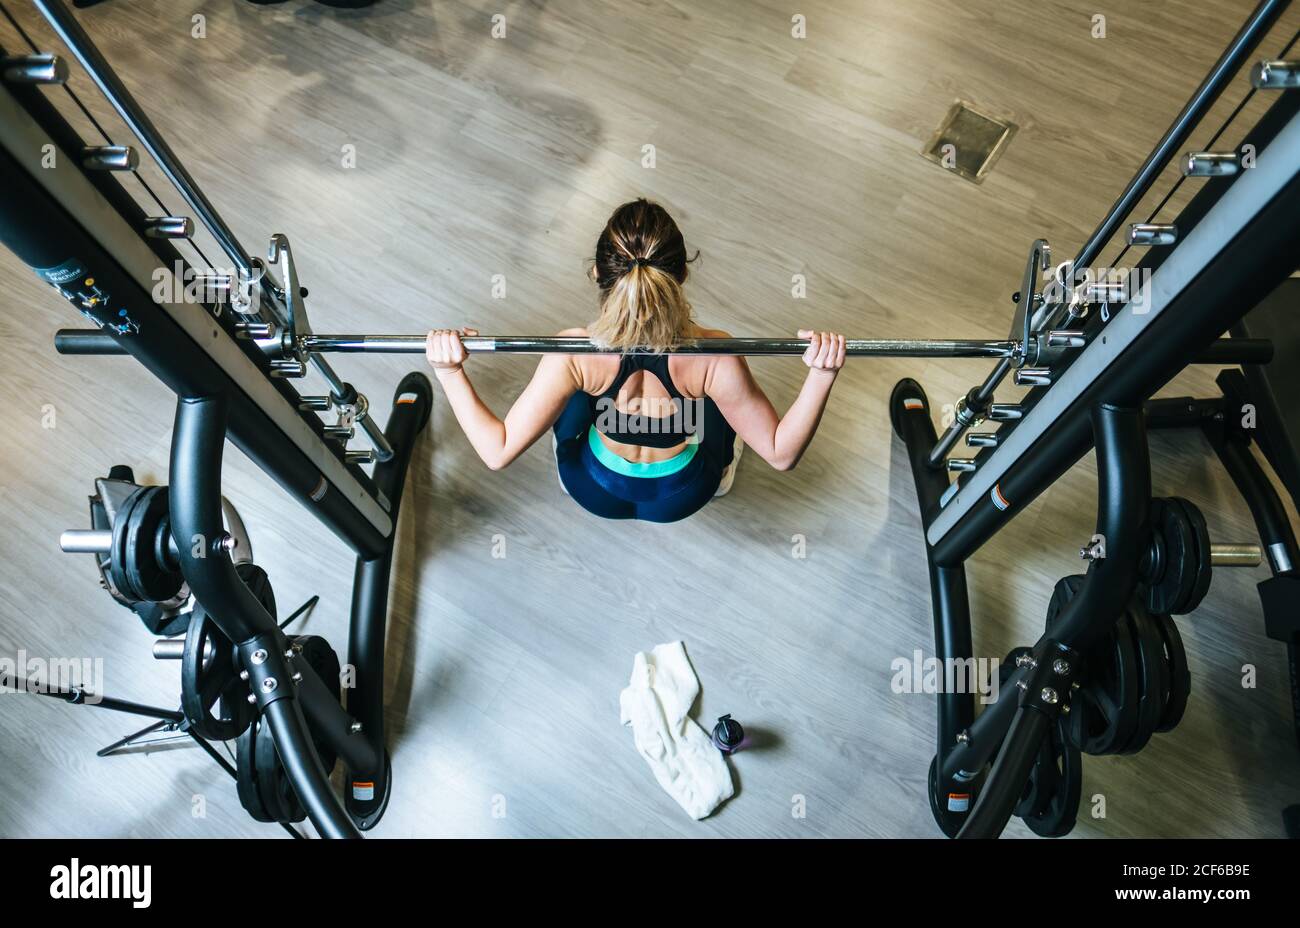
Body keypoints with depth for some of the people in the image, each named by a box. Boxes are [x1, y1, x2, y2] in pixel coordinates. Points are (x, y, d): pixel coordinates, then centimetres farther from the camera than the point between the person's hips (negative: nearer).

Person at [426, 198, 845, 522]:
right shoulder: (713, 356, -33)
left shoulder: (573, 354, -34)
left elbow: (497, 451, -25)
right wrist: (821, 375, -31)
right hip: (685, 497, 1)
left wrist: (449, 371, -25)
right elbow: (781, 454, -23)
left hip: (593, 492, 0)